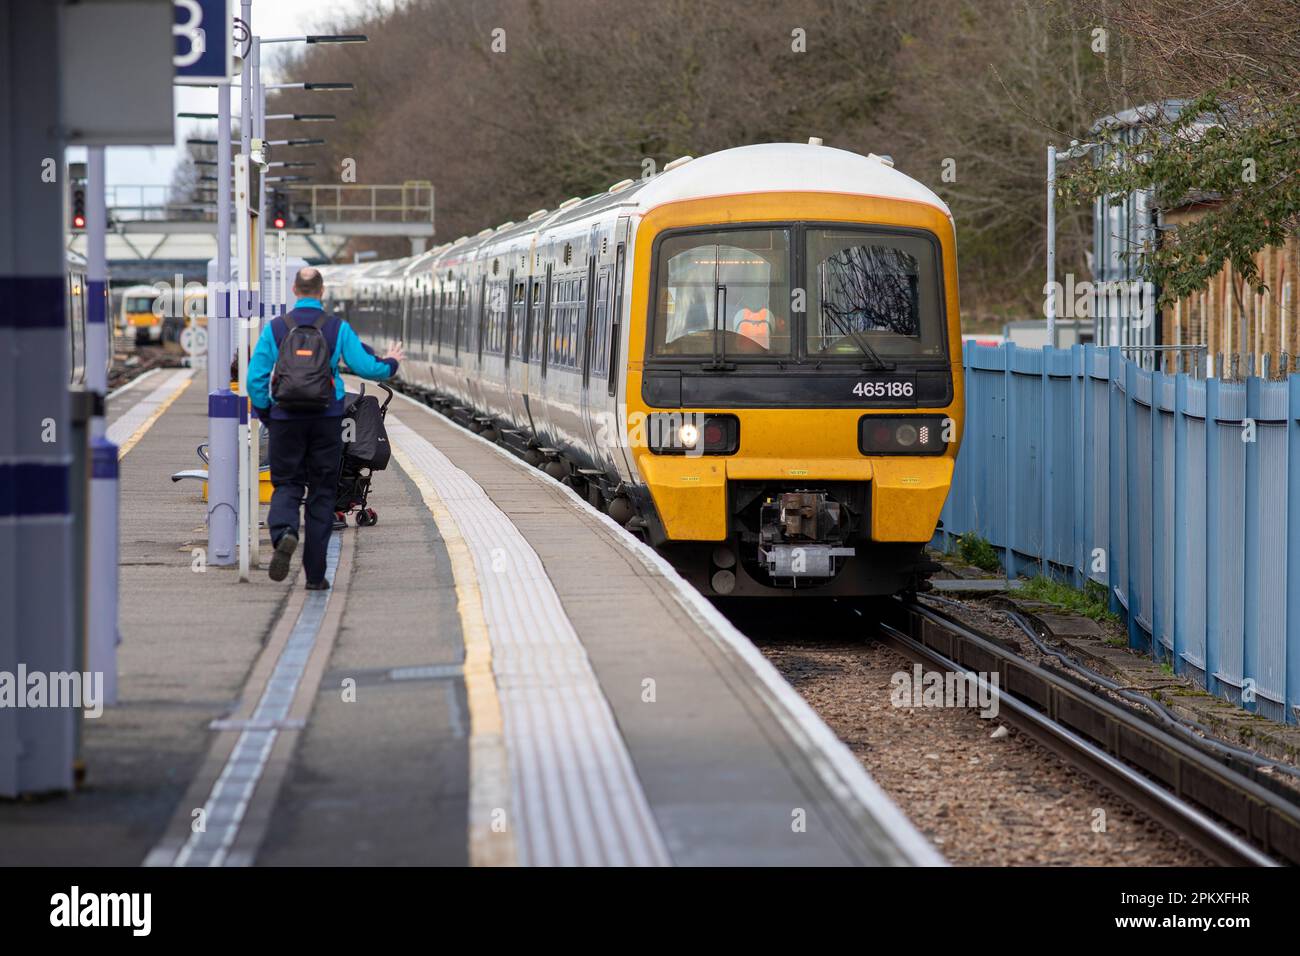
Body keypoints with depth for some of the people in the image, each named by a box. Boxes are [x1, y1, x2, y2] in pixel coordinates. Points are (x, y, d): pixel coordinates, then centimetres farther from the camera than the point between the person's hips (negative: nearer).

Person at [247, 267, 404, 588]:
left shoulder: (275, 328, 0)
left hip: (286, 418, 0)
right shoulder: (337, 328, -1)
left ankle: (284, 533, -26)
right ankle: (315, 575, 8)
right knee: (321, 493, 8)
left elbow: (256, 378, -2)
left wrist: (266, 415, 12)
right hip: (327, 419, 0)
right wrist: (390, 363, 18)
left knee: (286, 485, 9)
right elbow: (366, 367, -4)